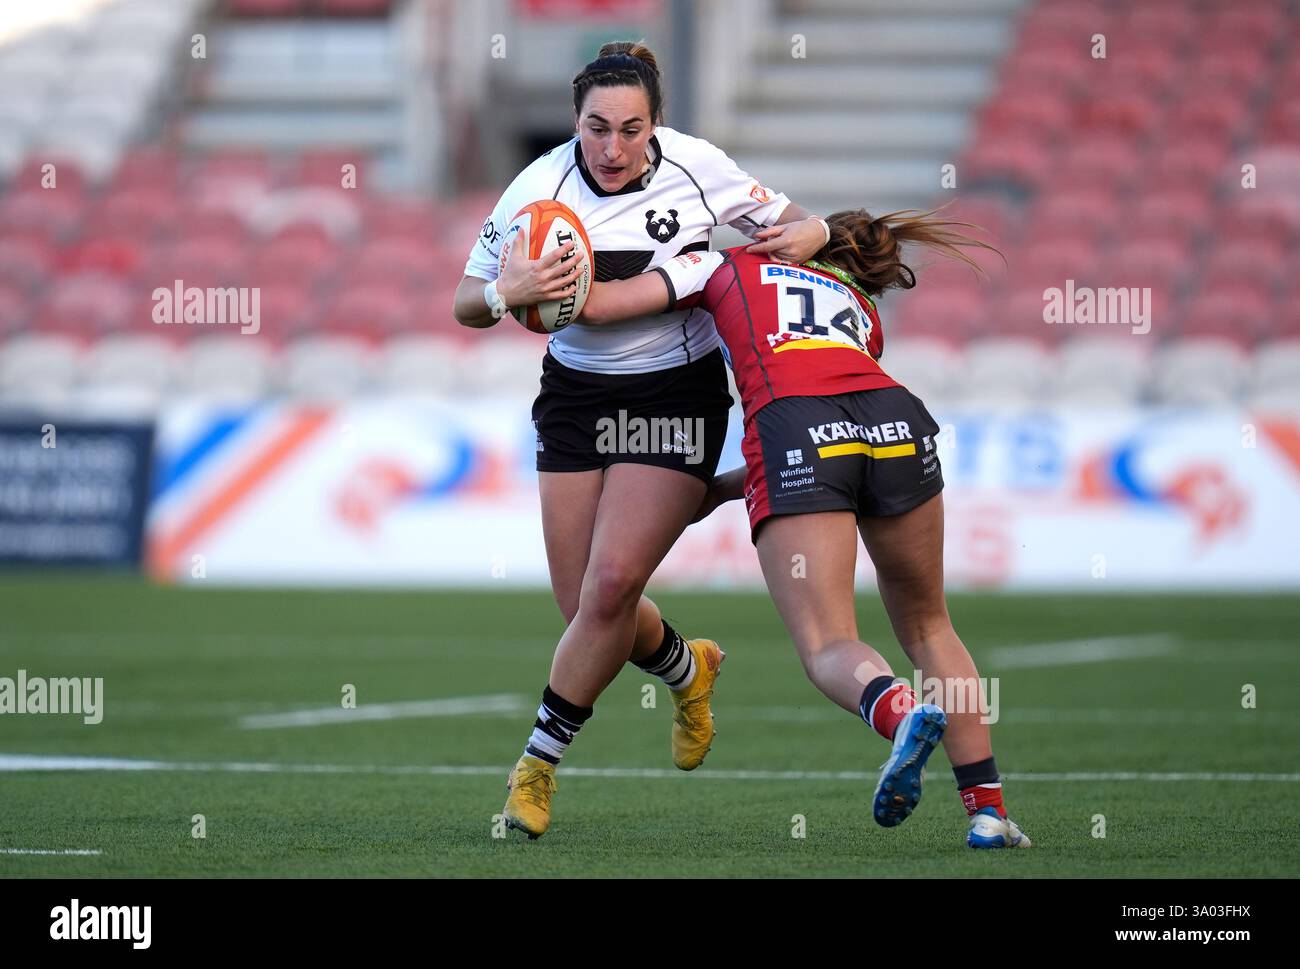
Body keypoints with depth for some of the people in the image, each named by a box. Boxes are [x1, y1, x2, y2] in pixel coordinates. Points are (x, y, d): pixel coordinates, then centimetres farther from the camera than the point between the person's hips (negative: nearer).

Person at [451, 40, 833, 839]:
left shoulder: (696, 168, -11)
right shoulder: (540, 188, -12)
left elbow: (790, 225, 4)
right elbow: (467, 303, -6)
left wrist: (804, 234, -20)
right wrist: (510, 292, -29)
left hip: (678, 394, -2)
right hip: (577, 397, 2)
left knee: (611, 585, -16)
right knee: (584, 606, 1)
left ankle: (539, 765, -2)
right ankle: (686, 668, 35)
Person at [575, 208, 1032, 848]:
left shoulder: (728, 267, 30)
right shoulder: (863, 312, 38)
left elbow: (597, 305, 22)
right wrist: (718, 490, 46)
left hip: (790, 425, -3)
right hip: (895, 417, 3)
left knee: (827, 645, -4)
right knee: (927, 626, 19)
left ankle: (902, 713, -38)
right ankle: (988, 811, 9)